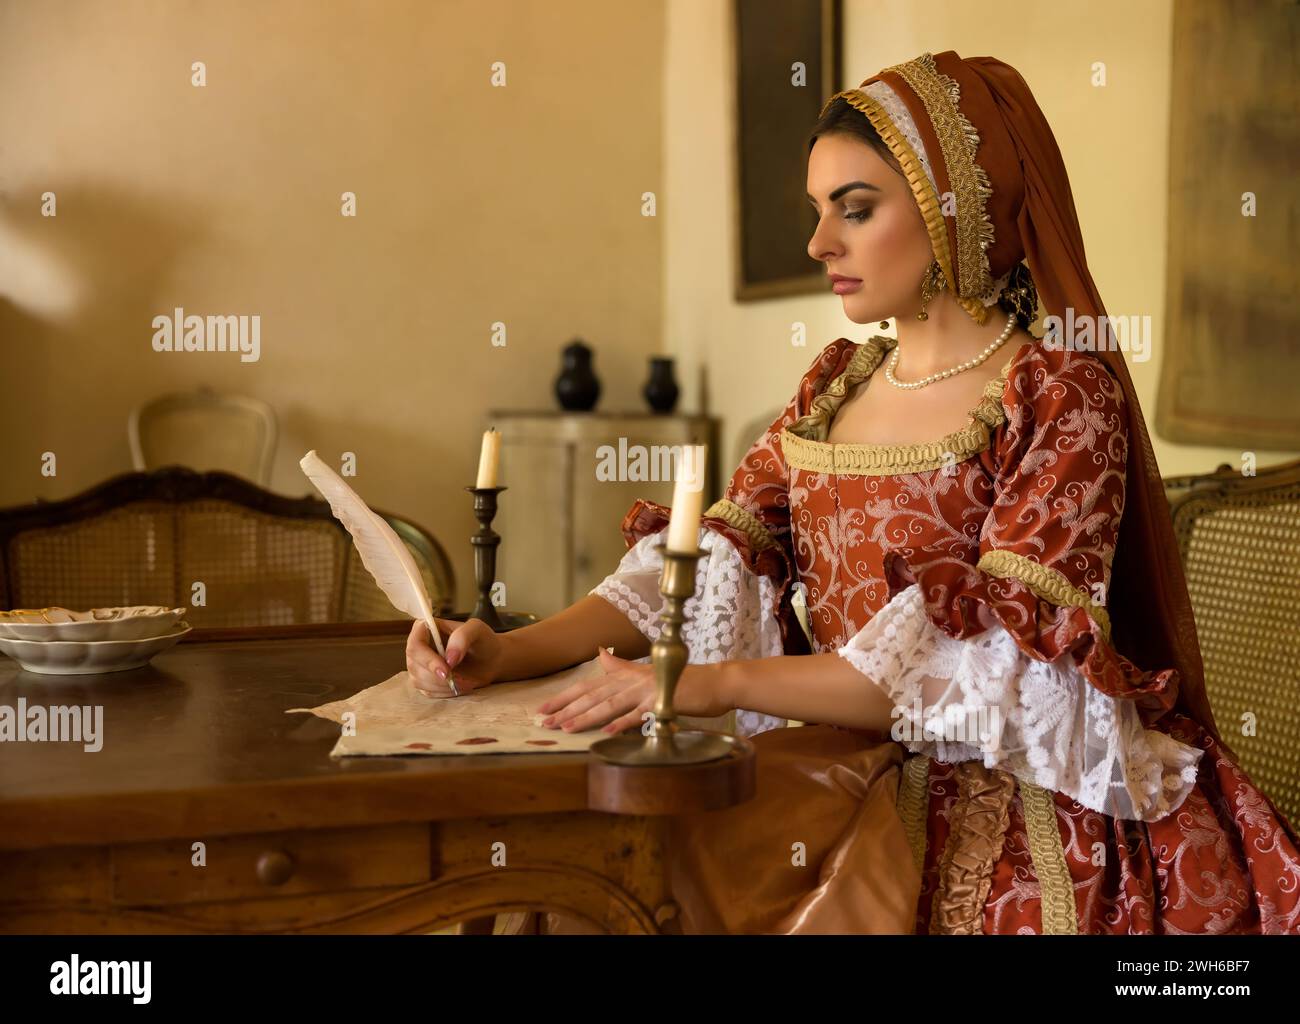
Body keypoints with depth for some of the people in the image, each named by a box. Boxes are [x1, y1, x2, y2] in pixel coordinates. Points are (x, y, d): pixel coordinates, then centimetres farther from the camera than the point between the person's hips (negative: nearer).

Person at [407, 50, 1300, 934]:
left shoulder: (1060, 397, -8)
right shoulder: (836, 386, 12)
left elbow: (990, 659, -17)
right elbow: (707, 567, 5)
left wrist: (716, 682, -25)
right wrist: (514, 653, -10)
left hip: (1008, 808, -5)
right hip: (850, 774, 5)